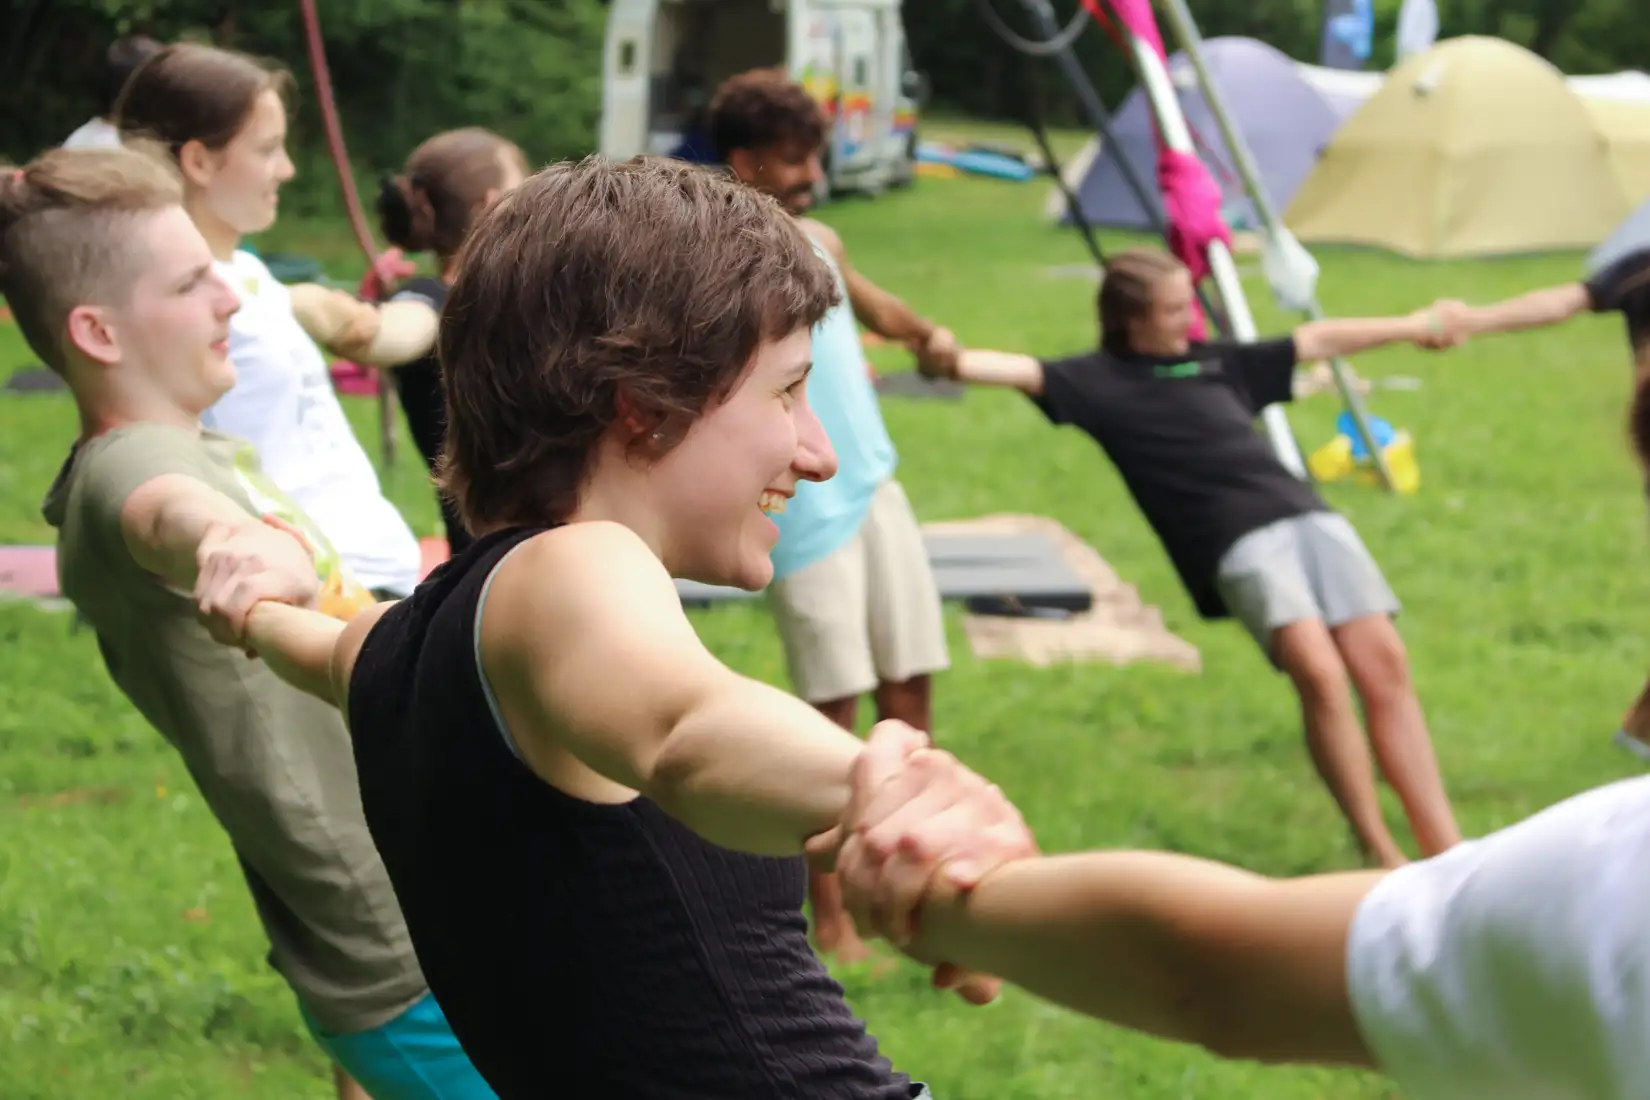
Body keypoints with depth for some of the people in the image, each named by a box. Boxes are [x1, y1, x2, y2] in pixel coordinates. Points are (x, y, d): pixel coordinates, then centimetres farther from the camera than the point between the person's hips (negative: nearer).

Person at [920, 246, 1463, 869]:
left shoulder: (1217, 363, 25)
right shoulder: (1101, 380, 8)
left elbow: (1317, 341, 34)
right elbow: (1024, 372, -8)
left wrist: (1410, 327, 43)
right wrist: (952, 362, -27)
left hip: (1307, 515, 6)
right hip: (1239, 543, -6)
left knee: (1383, 665, -5)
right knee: (1318, 672, -24)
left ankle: (1444, 848, -1)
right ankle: (1382, 856, -13)